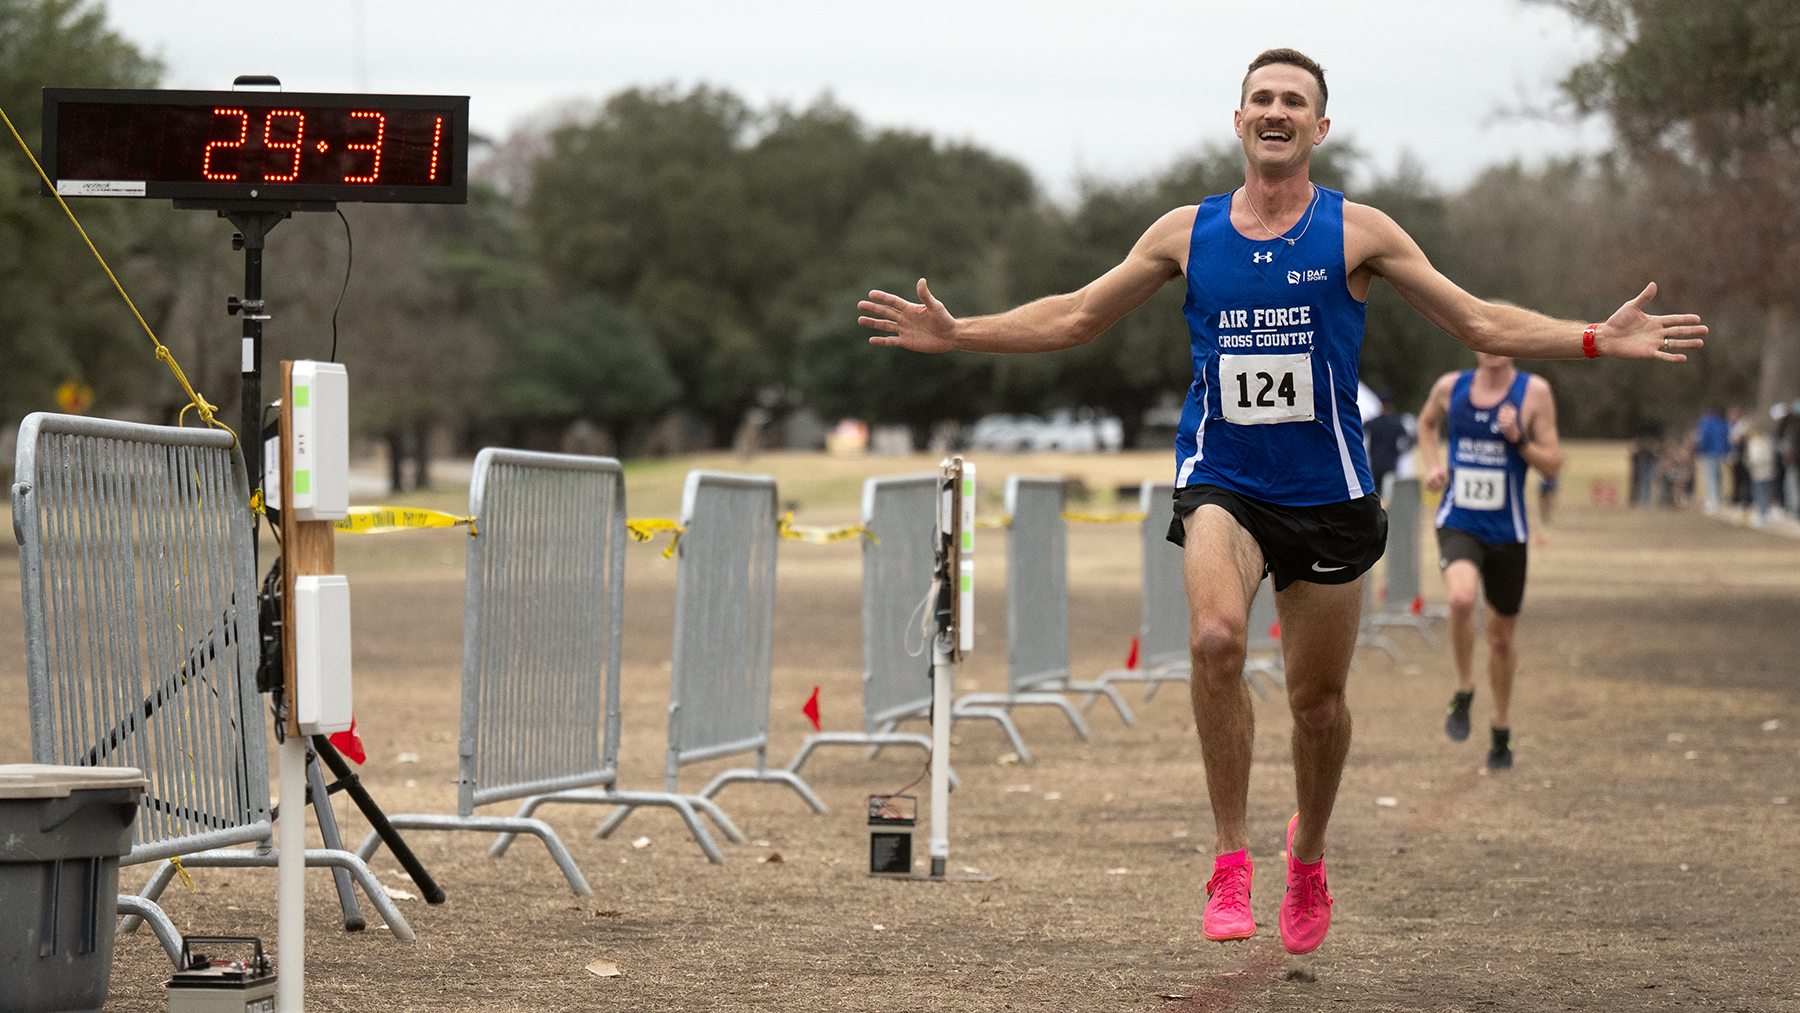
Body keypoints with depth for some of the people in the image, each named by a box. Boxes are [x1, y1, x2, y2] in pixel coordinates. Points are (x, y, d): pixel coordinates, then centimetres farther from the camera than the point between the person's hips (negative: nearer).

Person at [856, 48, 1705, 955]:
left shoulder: (1357, 233, 0)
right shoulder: (1186, 233, 5)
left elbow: (1481, 324, 3)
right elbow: (1075, 318, 14)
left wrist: (1599, 339, -9)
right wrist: (953, 334, 6)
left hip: (1327, 495, 0)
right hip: (1222, 487, 0)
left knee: (1318, 700, 7)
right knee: (1216, 637, -28)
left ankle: (1307, 854, 38)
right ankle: (1230, 861, -18)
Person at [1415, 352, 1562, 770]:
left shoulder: (1534, 392, -5)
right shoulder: (1451, 387, 1)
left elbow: (1553, 466, -5)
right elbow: (1426, 423, 24)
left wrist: (1518, 438, -21)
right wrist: (1432, 465, 7)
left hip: (1506, 529, 0)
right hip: (1458, 523, 0)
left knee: (1502, 634, 13)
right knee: (1461, 598, -31)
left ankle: (1501, 728, 35)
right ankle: (1463, 693, -8)